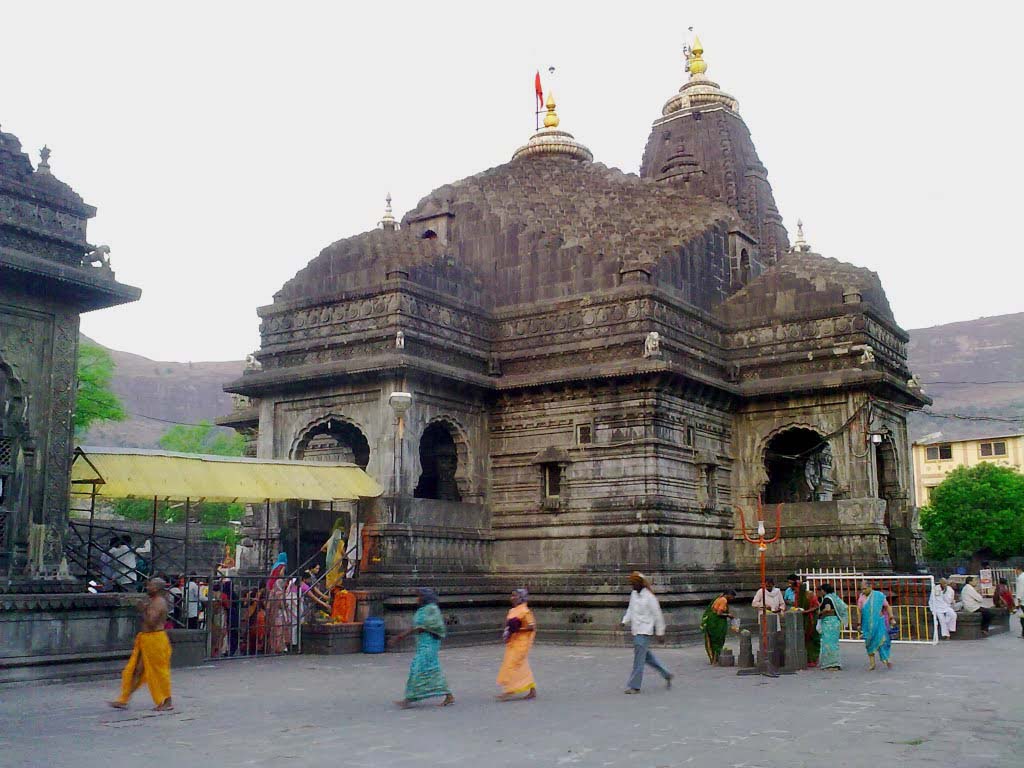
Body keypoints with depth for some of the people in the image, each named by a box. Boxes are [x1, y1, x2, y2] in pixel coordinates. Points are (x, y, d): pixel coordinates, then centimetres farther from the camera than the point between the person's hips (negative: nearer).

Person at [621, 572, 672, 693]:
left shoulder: (649, 597, -14)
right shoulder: (633, 594, 8)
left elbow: (657, 615, -10)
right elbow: (630, 610, 20)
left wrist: (660, 633, -7)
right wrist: (625, 622, 6)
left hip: (644, 631, -8)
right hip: (636, 631, 8)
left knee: (638, 660, -7)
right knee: (647, 656, 17)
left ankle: (634, 686, -2)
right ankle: (666, 675, 30)